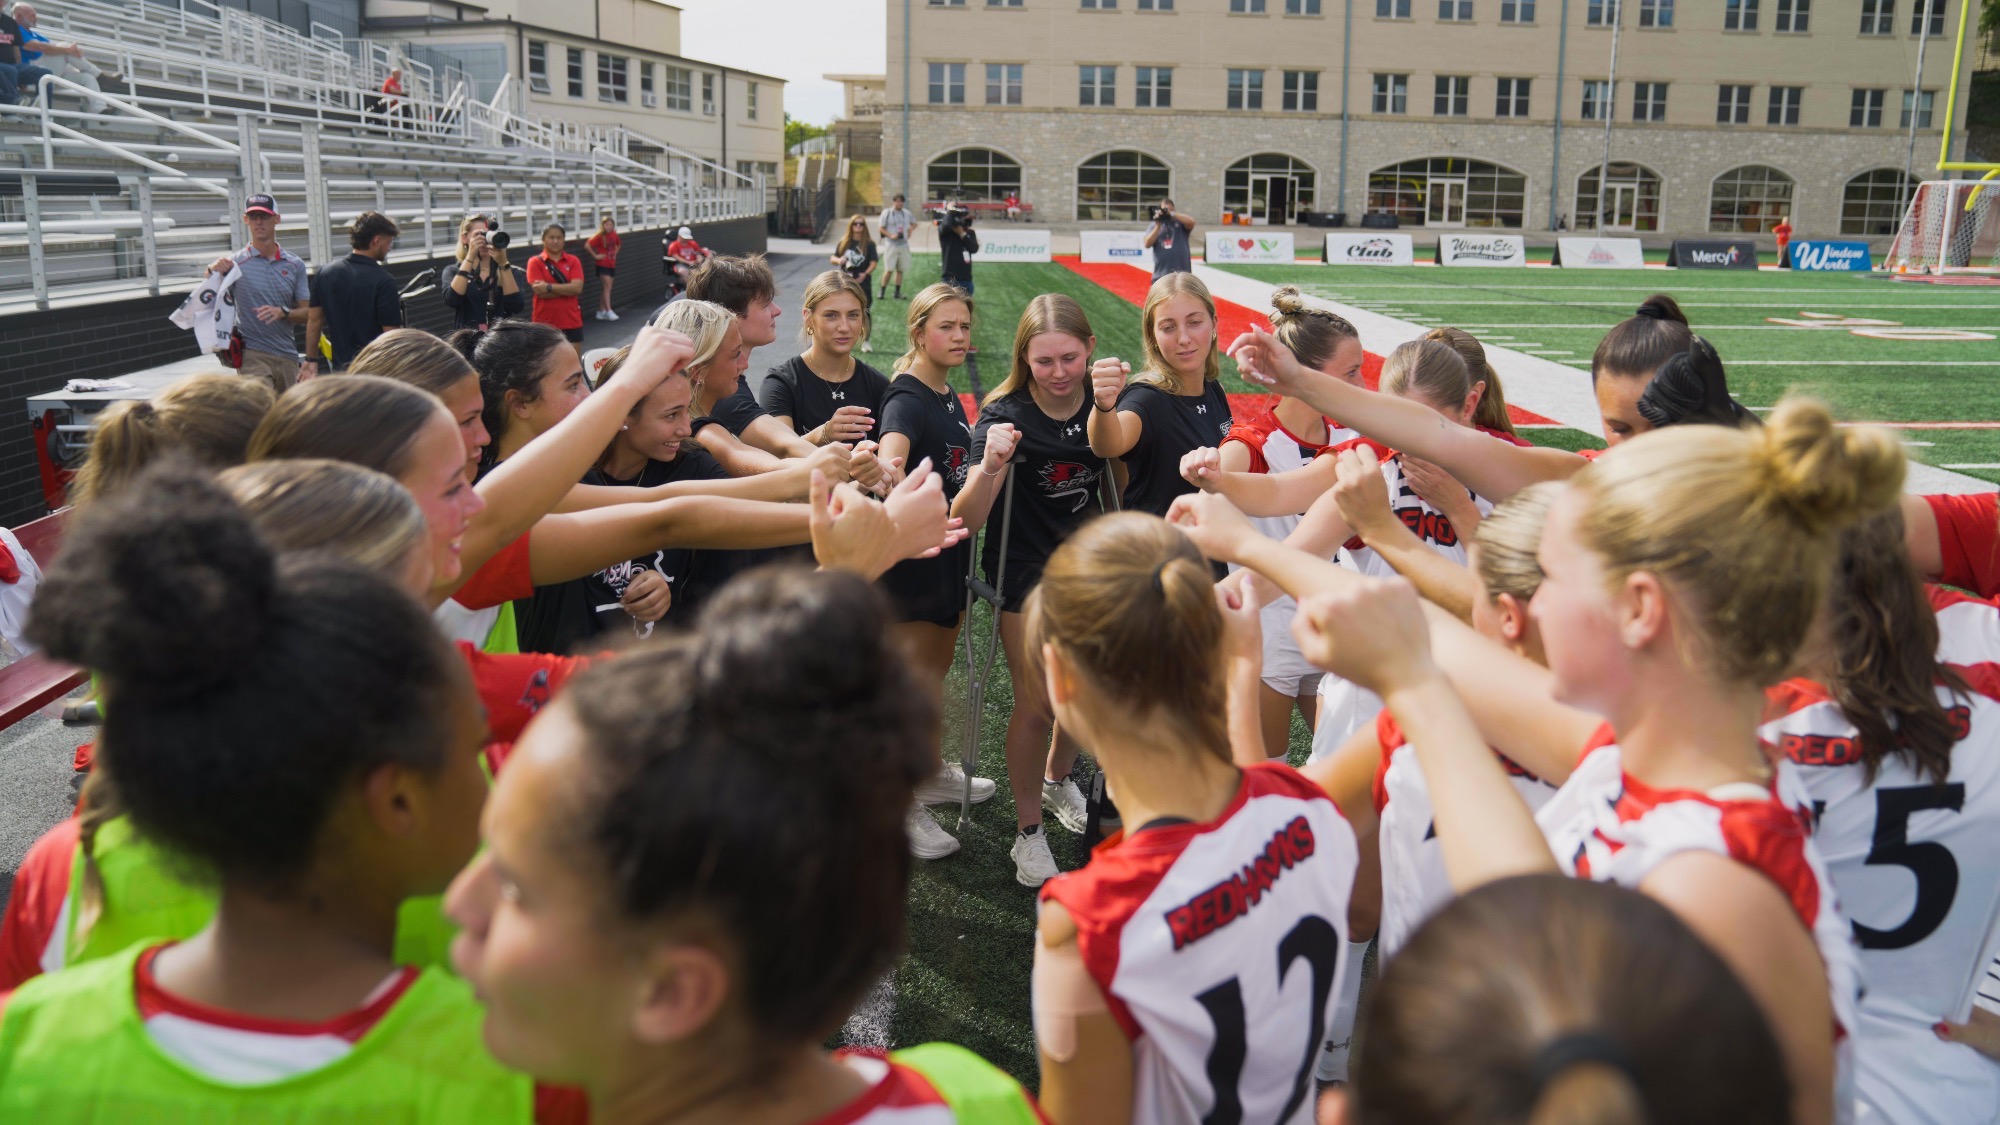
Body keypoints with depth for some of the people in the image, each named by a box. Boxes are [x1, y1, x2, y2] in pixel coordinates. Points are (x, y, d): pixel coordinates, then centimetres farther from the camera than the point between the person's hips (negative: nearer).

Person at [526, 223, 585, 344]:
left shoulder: (573, 261, 6)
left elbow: (577, 287, -9)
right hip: (545, 323, -2)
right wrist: (567, 289, -12)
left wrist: (549, 287, -15)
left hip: (571, 320, 2)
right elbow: (539, 291, -13)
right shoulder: (535, 262, 0)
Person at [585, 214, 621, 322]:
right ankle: (609, 311, -12)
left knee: (606, 289, 9)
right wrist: (595, 255, -17)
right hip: (602, 264, -6)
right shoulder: (599, 236, -13)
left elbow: (618, 244, 26)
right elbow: (587, 245, -22)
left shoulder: (614, 235, 4)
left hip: (612, 264, 6)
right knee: (607, 287, -11)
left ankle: (601, 311, 16)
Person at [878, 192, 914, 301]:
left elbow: (914, 223, 25)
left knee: (900, 269, 6)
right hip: (891, 245, -5)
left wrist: (909, 233, 10)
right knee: (889, 269, -10)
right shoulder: (887, 213, -4)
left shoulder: (906, 213, 9)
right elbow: (881, 228, -4)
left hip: (903, 245, 5)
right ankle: (882, 292, -2)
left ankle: (898, 293, 12)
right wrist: (891, 236, -16)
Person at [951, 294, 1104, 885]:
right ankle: (1028, 831, 14)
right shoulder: (1005, 415, -21)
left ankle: (1057, 780, 43)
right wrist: (991, 466, -46)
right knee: (1037, 704, -3)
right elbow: (968, 519, -29)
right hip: (1026, 570, -4)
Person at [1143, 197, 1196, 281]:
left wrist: (1172, 214, -20)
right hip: (1161, 275, 1)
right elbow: (1147, 244, -3)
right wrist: (1158, 226, -10)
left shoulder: (1180, 222, 6)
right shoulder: (1154, 226, 10)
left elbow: (1191, 222, -15)